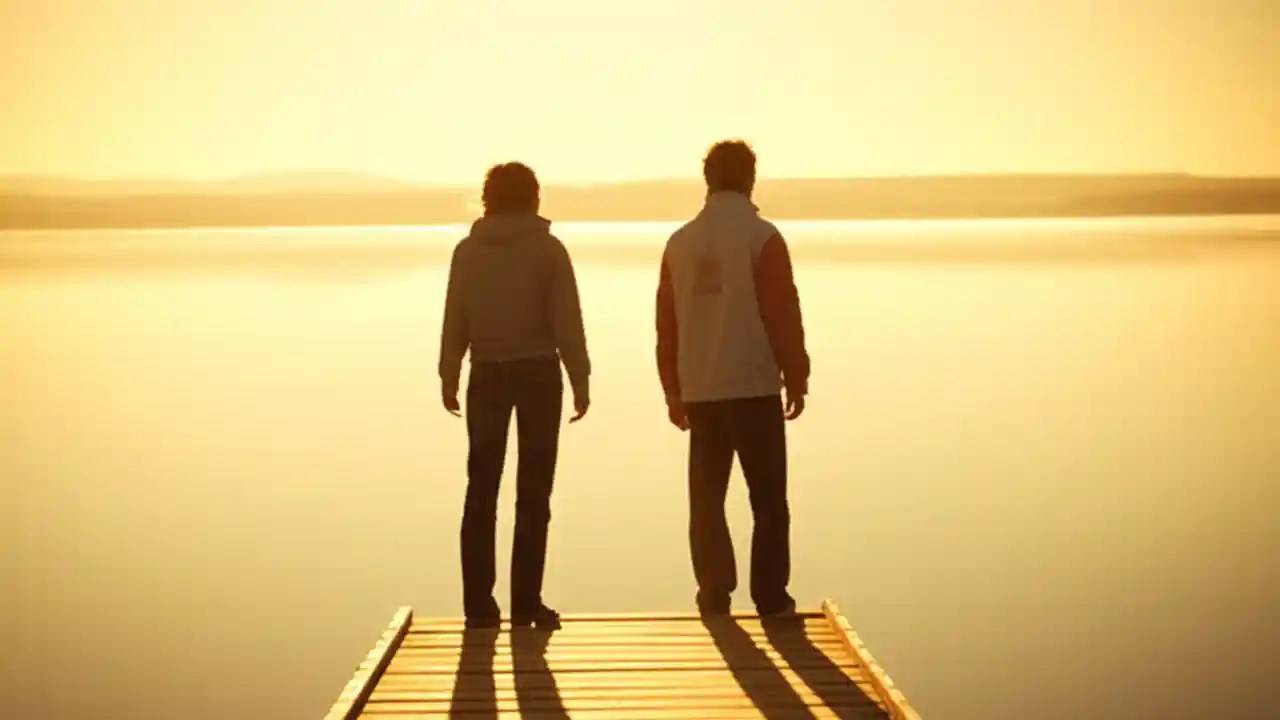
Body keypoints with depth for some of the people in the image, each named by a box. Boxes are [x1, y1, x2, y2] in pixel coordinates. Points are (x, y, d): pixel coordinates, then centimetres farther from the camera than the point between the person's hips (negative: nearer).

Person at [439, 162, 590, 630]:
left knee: (481, 488, 8)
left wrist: (448, 378, 10)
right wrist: (580, 380, -2)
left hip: (487, 375, 2)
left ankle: (479, 602, 6)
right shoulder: (548, 249, -3)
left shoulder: (468, 251, 3)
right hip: (538, 372, -2)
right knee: (533, 491, 1)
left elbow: (455, 321, 3)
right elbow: (567, 320, -6)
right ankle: (526, 602, -1)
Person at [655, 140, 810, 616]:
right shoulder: (762, 237, -7)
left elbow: (666, 323, 9)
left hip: (700, 392, 4)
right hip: (754, 388, -4)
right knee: (768, 498, 4)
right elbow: (784, 315, -8)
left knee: (706, 497, 10)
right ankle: (771, 598, 4)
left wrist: (674, 392, 15)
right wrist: (796, 380, 1)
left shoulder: (680, 243, 6)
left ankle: (714, 597, 10)